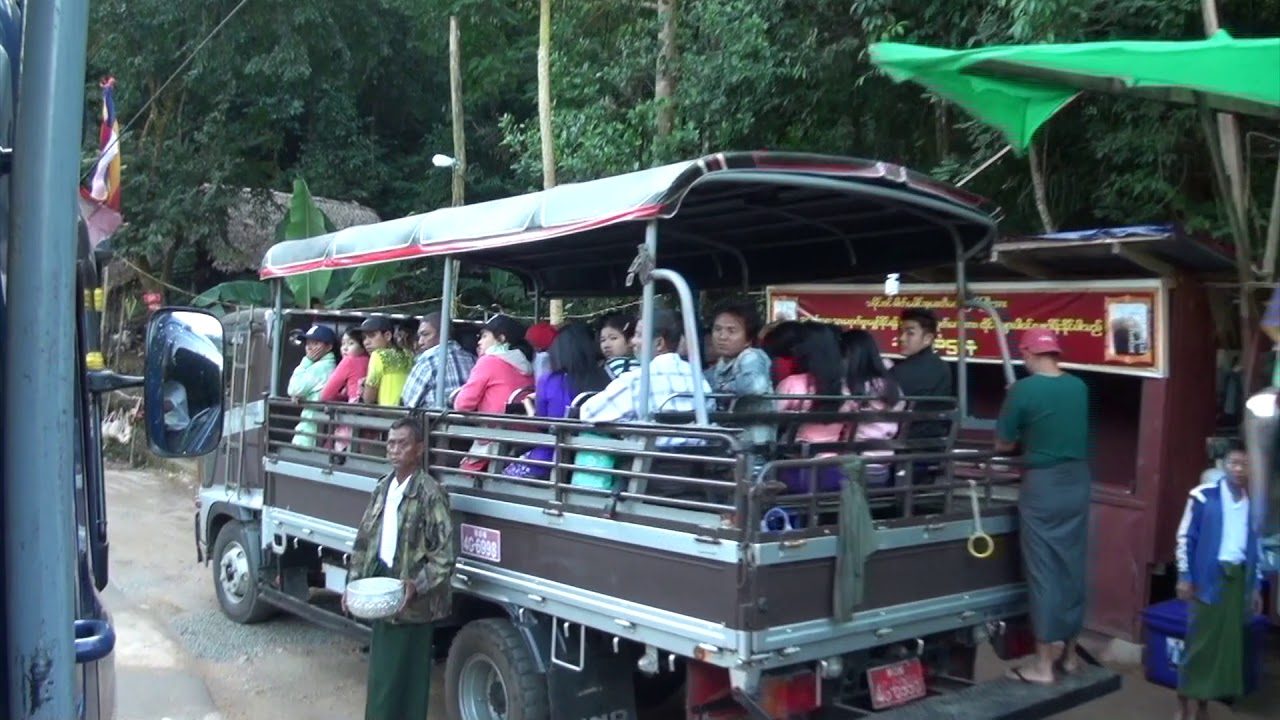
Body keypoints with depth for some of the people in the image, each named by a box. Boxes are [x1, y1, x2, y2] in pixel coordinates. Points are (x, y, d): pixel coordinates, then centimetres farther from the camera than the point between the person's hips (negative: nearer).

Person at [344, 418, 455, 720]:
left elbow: (445, 554, -18)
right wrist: (354, 583, 4)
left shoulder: (430, 493, -16)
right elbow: (364, 539, 13)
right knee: (380, 672, 17)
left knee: (406, 676, 3)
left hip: (412, 601, -7)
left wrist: (417, 585, -28)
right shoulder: (383, 487, 6)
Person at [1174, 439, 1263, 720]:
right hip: (1209, 577, -4)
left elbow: (1257, 546, 14)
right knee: (1200, 640, -1)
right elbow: (1185, 537, -5)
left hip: (1239, 578, 5)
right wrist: (1184, 576, -8)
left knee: (1228, 642, 8)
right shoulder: (1204, 495, -7)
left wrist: (1256, 586, 12)